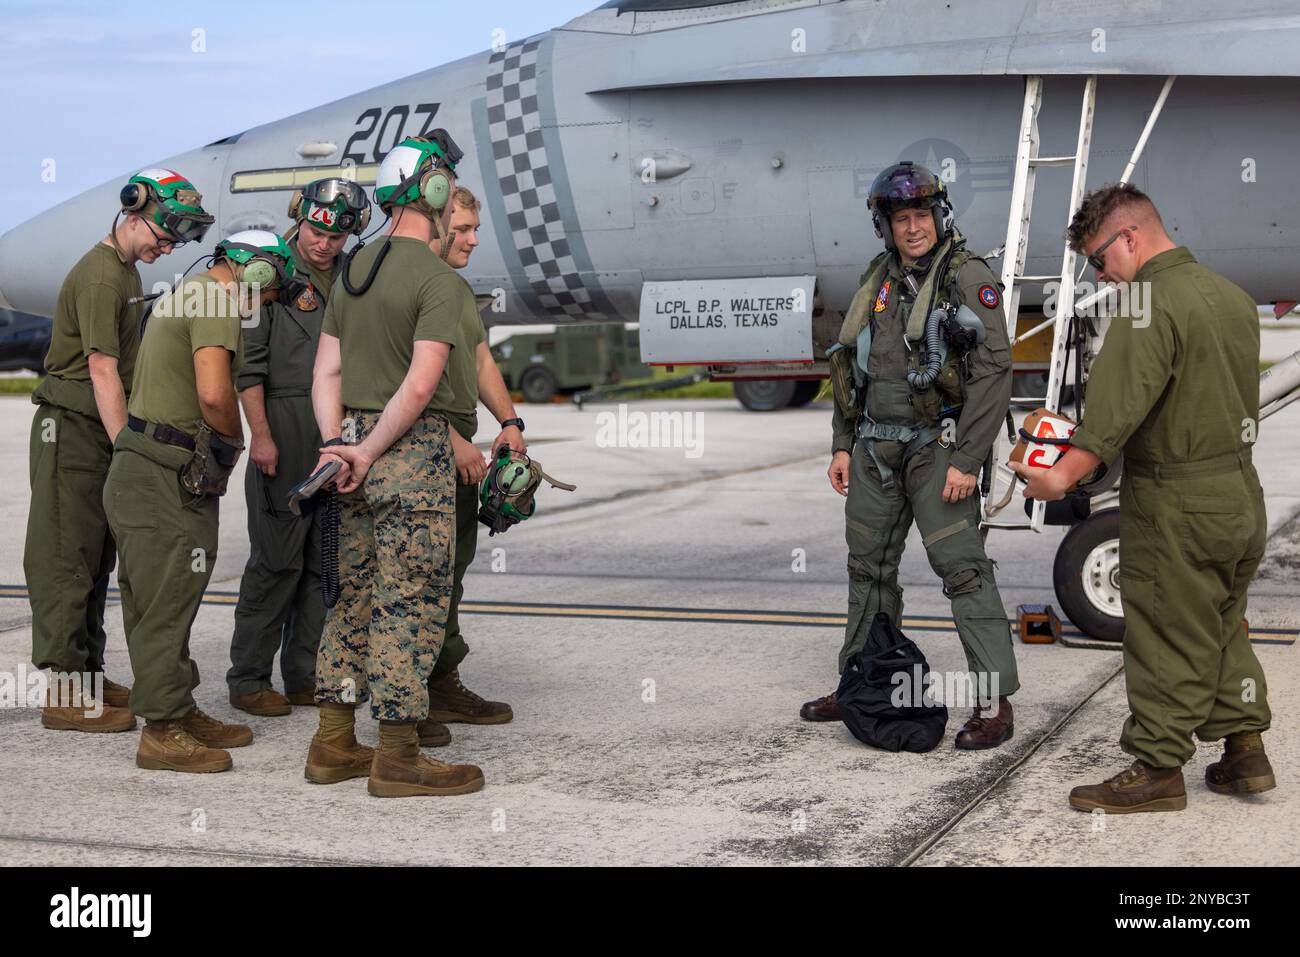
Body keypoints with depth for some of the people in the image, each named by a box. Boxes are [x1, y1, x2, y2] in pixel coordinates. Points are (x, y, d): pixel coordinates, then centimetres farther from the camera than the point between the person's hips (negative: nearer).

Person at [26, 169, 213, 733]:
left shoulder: (127, 270, 15)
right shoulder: (100, 276, -16)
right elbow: (103, 373, -20)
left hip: (103, 431, 10)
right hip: (72, 428, -10)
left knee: (96, 558, 13)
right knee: (67, 559, -6)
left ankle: (89, 675, 21)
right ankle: (64, 694, -3)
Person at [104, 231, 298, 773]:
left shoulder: (182, 297, 20)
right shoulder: (216, 303, -13)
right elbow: (213, 393, -24)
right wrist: (235, 438, -7)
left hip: (145, 470, 10)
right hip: (167, 478, -10)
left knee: (163, 600, 15)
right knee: (166, 601, -4)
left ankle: (179, 711, 24)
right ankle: (163, 732, 1)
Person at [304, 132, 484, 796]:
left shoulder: (353, 270, 13)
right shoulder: (439, 280, -12)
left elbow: (326, 373, 10)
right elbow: (421, 383, -20)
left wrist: (336, 444, 1)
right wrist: (366, 453, -15)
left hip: (356, 450, 8)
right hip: (413, 453, -8)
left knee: (356, 597, 15)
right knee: (411, 605, -2)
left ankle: (334, 746, 21)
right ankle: (398, 759, 2)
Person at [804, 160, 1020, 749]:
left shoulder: (969, 278, -7)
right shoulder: (878, 280, 13)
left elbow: (993, 373, -13)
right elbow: (851, 369, 19)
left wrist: (968, 459, -18)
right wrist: (843, 445, 14)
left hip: (937, 448, -7)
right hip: (875, 448, 7)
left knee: (961, 567, -10)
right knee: (869, 566, 14)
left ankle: (995, 702, -6)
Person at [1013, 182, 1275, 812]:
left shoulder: (1151, 305, -18)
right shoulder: (1233, 297, 11)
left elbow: (1119, 405, -27)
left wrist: (1063, 475, -29)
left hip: (1176, 504, -9)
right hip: (1242, 494, 9)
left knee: (1167, 642, 1)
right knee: (1226, 630, 19)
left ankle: (1158, 770, 9)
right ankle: (1245, 749, 24)